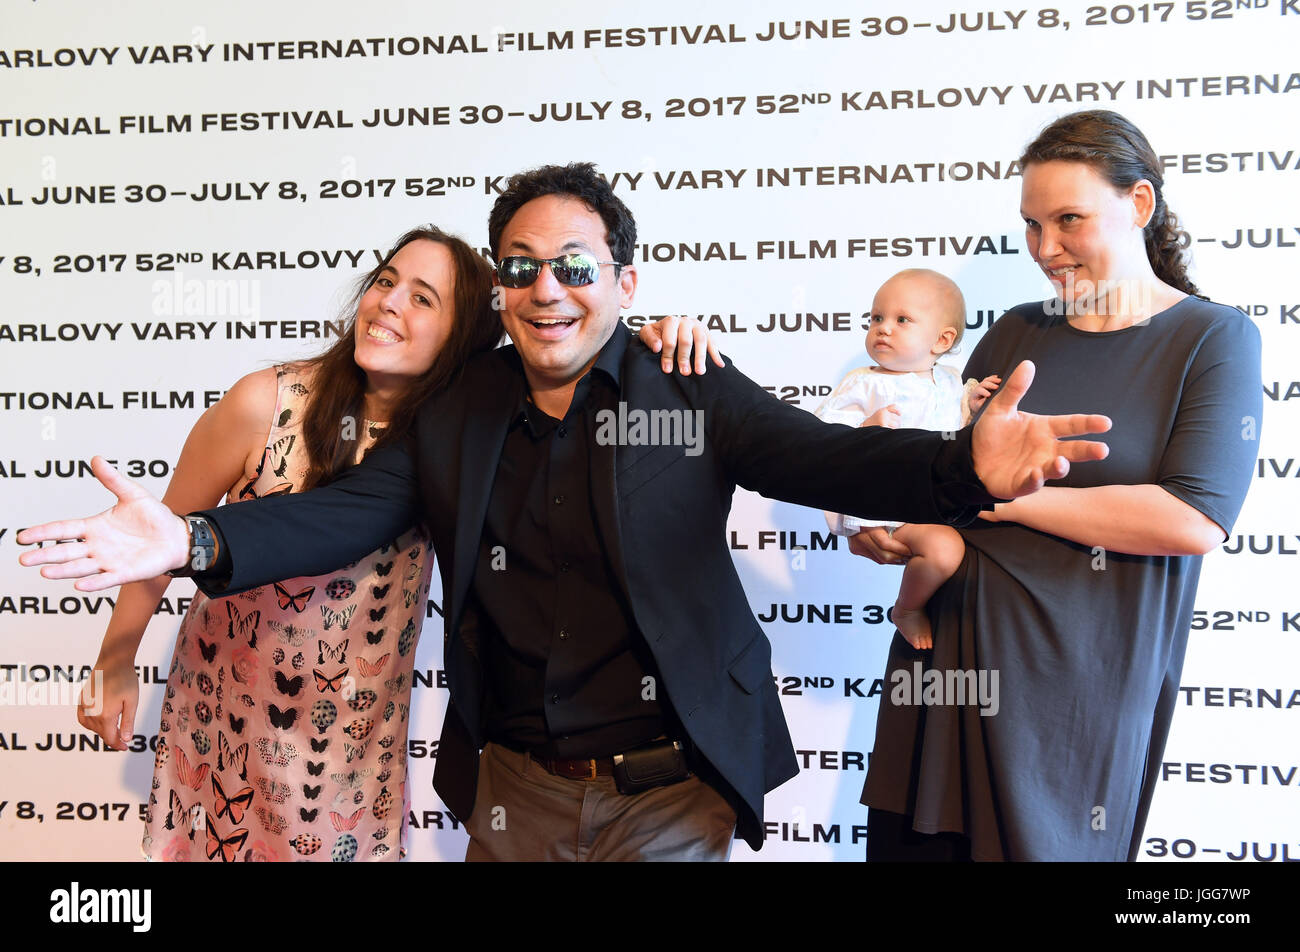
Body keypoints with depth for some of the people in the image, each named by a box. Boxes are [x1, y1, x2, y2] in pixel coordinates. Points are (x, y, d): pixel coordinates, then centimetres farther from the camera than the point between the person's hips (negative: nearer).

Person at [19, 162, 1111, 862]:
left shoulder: (694, 393, -7)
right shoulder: (456, 415, 2)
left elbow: (825, 458, -17)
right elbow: (348, 511, -4)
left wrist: (969, 467, -37)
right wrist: (196, 540, -22)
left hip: (673, 792, -3)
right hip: (514, 794, 3)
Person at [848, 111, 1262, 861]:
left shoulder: (1214, 340, -3)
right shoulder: (1016, 334, 10)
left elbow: (1194, 521, -16)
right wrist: (894, 528, -5)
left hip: (1076, 684, -4)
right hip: (950, 646, 4)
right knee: (912, 841, 10)